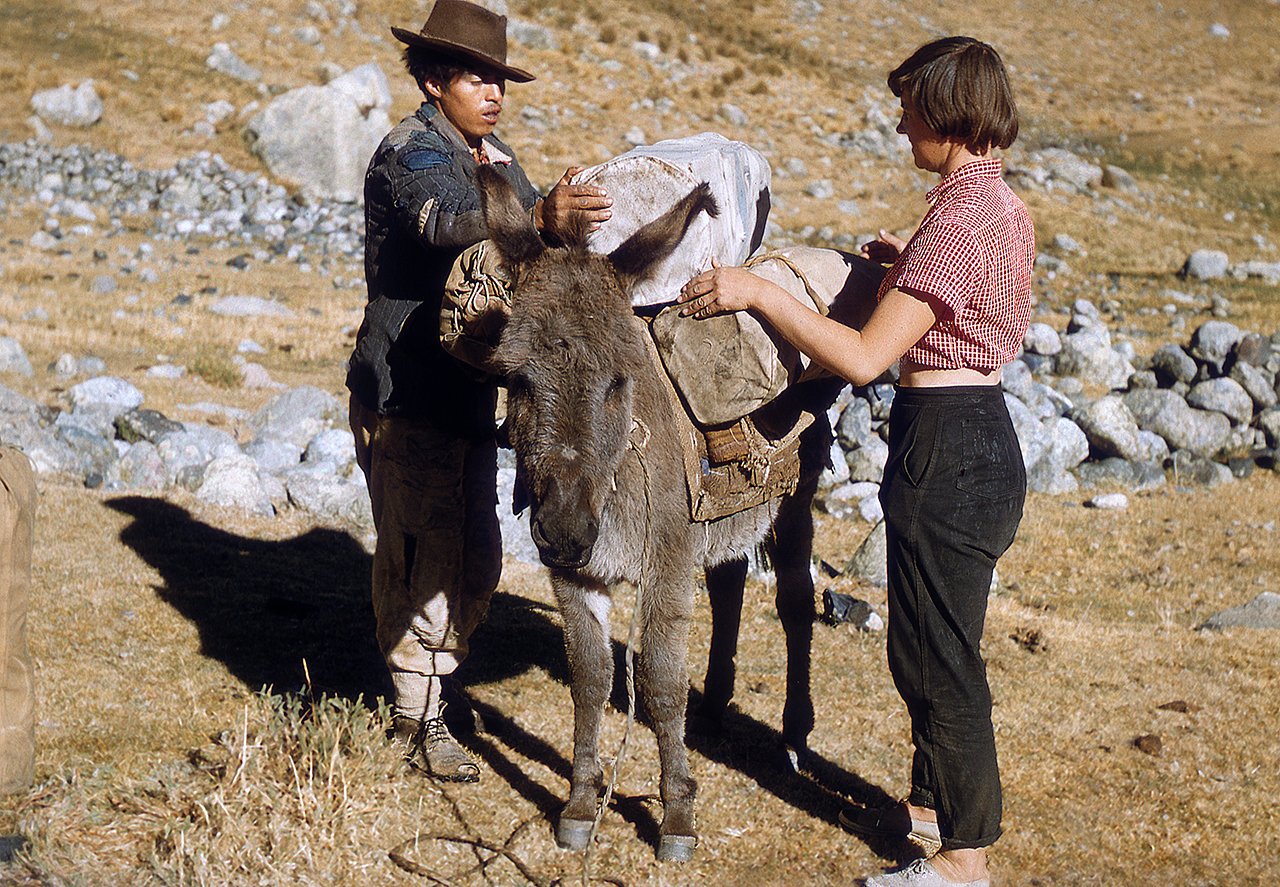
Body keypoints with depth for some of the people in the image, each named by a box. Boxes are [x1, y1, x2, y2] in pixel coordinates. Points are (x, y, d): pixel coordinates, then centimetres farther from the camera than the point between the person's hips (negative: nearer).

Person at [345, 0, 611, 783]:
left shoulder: (495, 156, 12)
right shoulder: (413, 153, -16)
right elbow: (446, 218, -38)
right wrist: (539, 216, -56)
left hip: (467, 394, 9)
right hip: (404, 396, -8)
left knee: (477, 558, 15)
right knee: (426, 555, -2)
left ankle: (428, 683, 33)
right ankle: (417, 720, 13)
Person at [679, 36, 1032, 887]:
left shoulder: (955, 223, -22)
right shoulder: (1006, 208, 8)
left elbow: (864, 357, -25)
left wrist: (759, 293, -20)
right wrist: (911, 267, 20)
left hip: (946, 455, -10)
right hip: (985, 439, 10)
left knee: (940, 656, 2)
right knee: (932, 645, 23)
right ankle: (933, 802, 39)